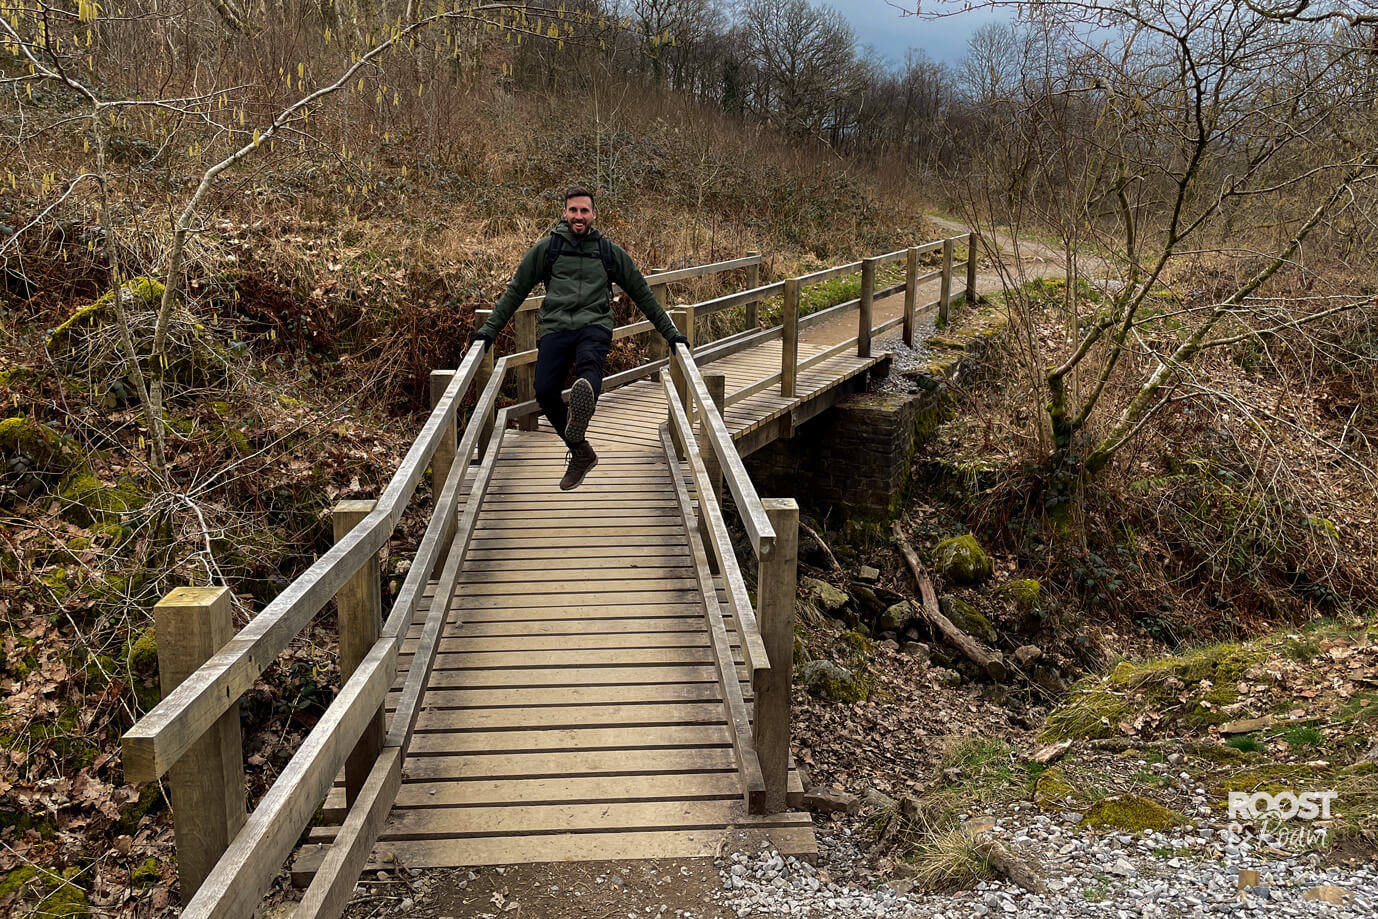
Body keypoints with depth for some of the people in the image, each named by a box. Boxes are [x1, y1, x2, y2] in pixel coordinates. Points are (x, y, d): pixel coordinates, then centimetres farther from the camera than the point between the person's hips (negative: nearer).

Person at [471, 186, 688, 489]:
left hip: (594, 326, -1)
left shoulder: (610, 251, 19)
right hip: (555, 328, 1)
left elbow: (642, 293, 26)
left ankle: (580, 415, -73)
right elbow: (516, 290, 22)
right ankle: (581, 453, -2)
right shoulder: (546, 248, 17)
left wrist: (670, 331, 25)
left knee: (589, 363, -37)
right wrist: (490, 328, 18)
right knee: (544, 390, -22)